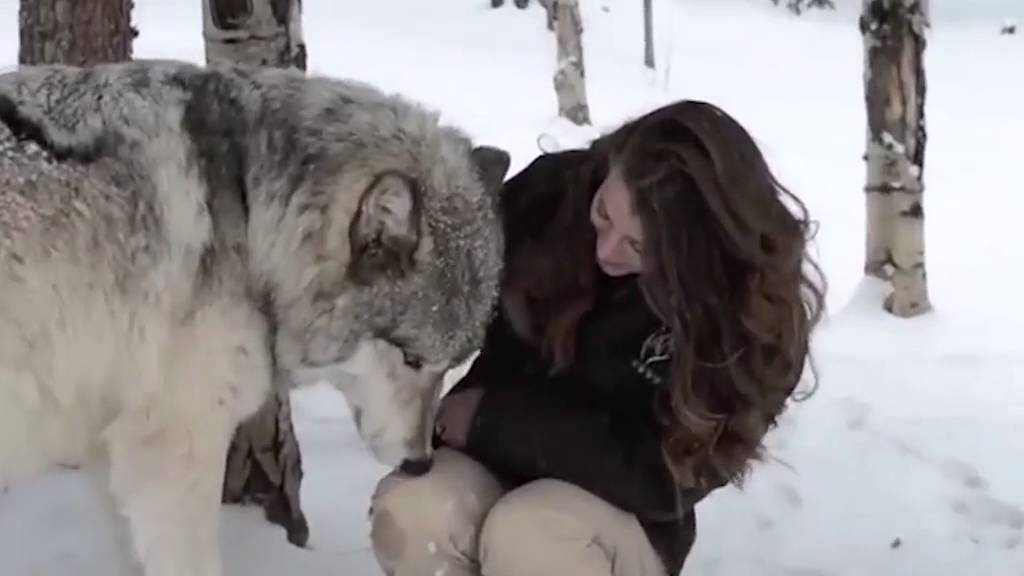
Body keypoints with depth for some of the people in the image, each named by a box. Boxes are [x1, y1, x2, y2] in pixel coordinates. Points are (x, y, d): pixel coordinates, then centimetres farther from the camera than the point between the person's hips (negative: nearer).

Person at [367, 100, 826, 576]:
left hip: (625, 513, -3)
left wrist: (494, 419, -21)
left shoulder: (754, 312, -20)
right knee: (410, 514, -29)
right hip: (493, 463, 3)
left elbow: (663, 477, -21)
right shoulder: (557, 191, -12)